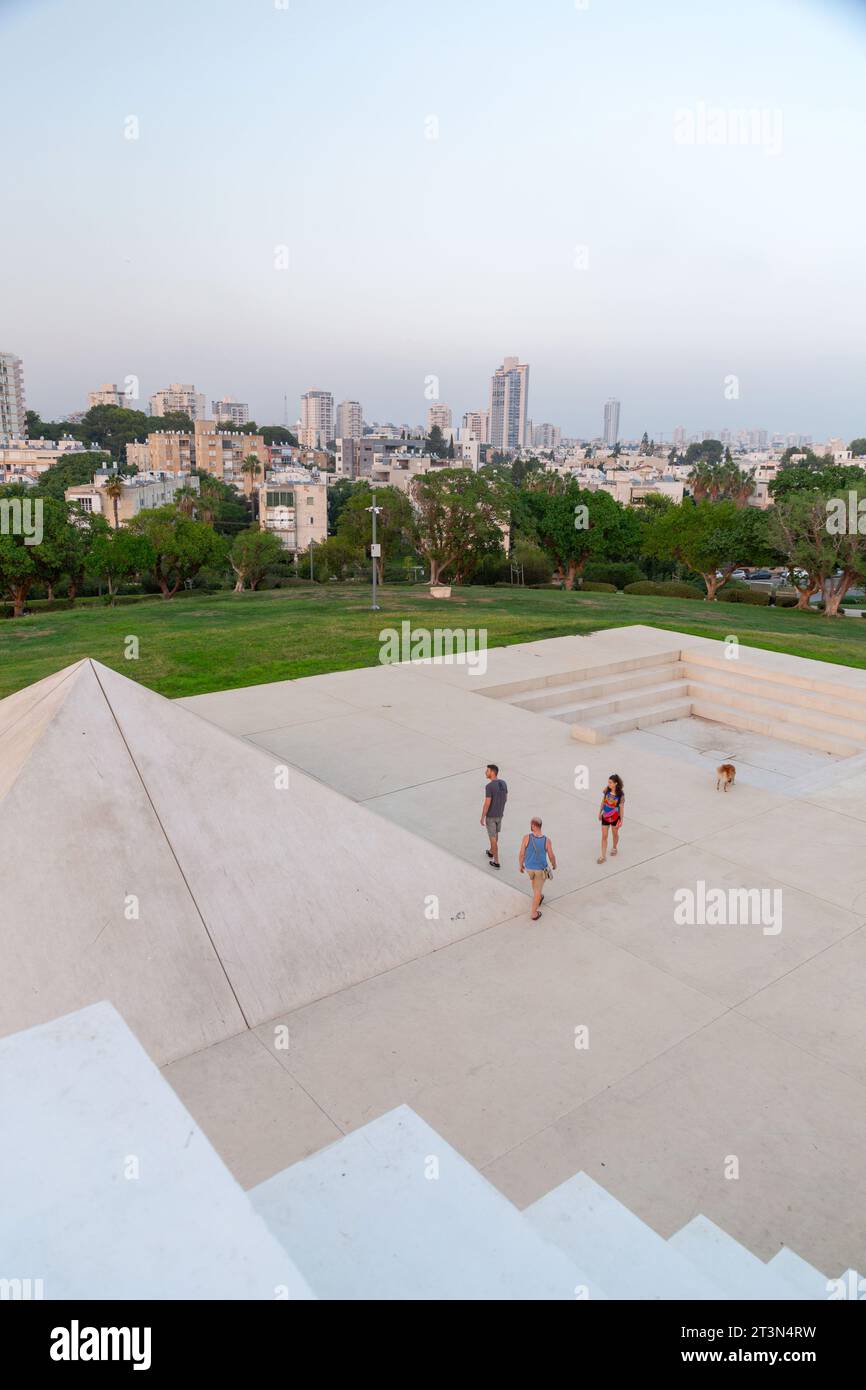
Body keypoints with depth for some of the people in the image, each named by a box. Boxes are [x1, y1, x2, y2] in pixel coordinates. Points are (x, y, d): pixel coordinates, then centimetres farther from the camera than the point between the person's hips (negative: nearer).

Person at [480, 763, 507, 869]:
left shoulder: (489, 786, -28)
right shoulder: (503, 783, -6)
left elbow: (487, 804, -25)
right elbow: (505, 798, 6)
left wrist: (482, 818, -13)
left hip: (490, 816, -7)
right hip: (500, 814, 7)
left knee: (493, 837, 7)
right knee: (495, 833, 29)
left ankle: (496, 862, 16)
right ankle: (491, 852, 50)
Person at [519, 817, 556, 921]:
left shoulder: (526, 837, -25)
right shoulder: (546, 840, -23)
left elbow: (521, 854, -17)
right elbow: (551, 856, -11)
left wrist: (521, 865, 3)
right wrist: (554, 864, 12)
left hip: (529, 867, 2)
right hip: (541, 868, -2)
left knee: (534, 877, 35)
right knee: (538, 890, 15)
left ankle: (539, 897, 54)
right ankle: (534, 914, 22)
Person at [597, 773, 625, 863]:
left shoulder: (620, 794, -21)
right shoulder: (606, 790, -12)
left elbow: (621, 807, -12)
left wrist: (621, 820, -7)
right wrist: (600, 813, 9)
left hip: (615, 817, -2)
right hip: (605, 816, 2)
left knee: (615, 834, 21)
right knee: (604, 836, 3)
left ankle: (614, 848, 48)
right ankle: (603, 856, 10)